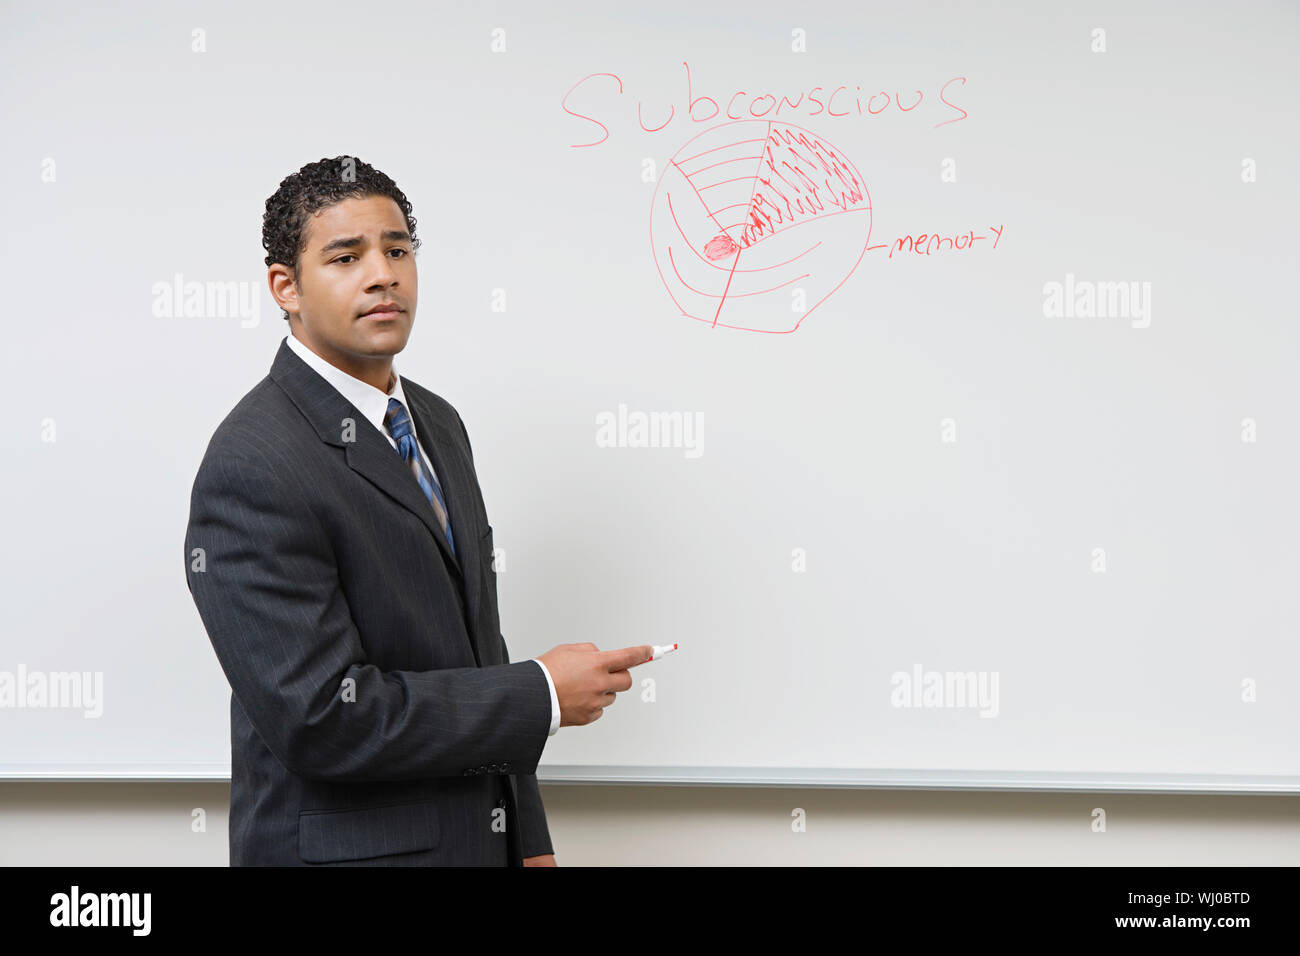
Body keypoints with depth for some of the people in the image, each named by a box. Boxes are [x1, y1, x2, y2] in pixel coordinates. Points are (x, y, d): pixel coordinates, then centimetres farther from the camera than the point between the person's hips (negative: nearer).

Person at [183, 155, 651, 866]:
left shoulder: (437, 423, 7)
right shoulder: (253, 467, -20)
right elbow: (321, 717, -25)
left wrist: (529, 841, 9)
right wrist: (545, 694, -18)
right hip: (343, 850, -7)